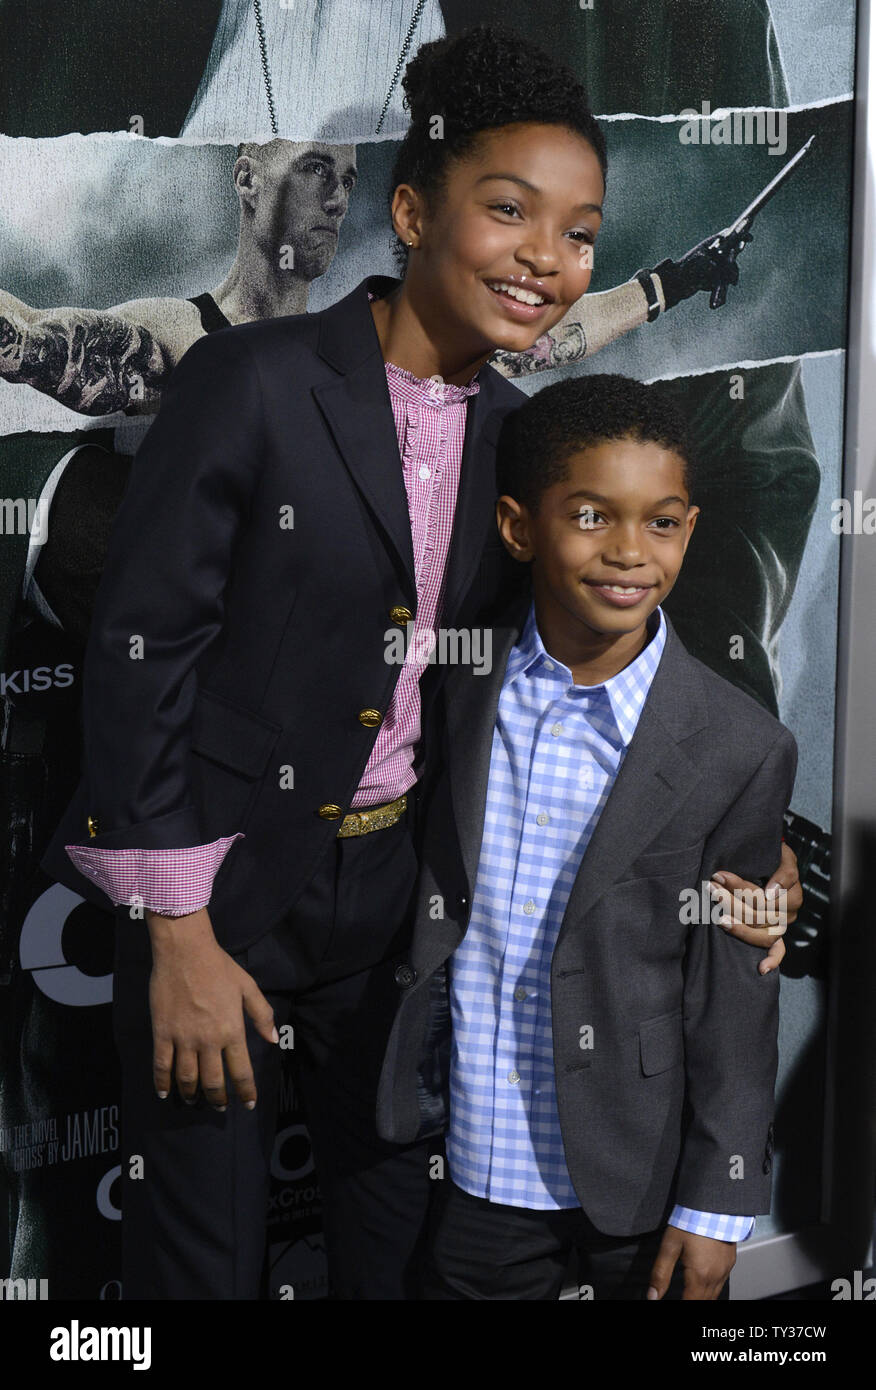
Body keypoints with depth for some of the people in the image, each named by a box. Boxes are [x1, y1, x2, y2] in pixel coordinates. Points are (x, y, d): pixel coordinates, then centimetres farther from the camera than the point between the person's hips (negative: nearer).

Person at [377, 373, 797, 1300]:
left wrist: (717, 1204, -6)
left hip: (643, 1173, -2)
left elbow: (733, 996, -10)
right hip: (480, 1164, 3)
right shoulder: (457, 686, -6)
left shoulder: (739, 751, -15)